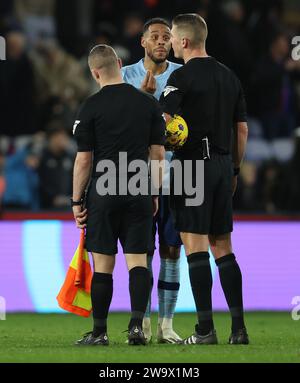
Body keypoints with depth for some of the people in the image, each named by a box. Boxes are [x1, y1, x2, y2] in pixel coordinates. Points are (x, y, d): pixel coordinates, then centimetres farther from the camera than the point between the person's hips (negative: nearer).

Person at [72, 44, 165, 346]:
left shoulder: (91, 107, -5)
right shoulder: (149, 104, 3)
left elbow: (83, 160, -4)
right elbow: (158, 154, 5)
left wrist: (76, 201, 3)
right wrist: (155, 194, 15)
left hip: (103, 194, -2)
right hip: (139, 194, 2)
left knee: (103, 264, 4)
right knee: (137, 260, 4)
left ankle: (99, 332, 9)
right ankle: (137, 323, -10)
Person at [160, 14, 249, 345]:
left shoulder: (182, 76, -9)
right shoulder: (229, 77, 12)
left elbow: (163, 122, -18)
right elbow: (242, 128, 14)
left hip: (193, 165, -6)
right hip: (223, 165, 7)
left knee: (195, 249, -5)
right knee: (223, 248, 10)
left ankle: (206, 329, -7)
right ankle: (238, 327, 5)